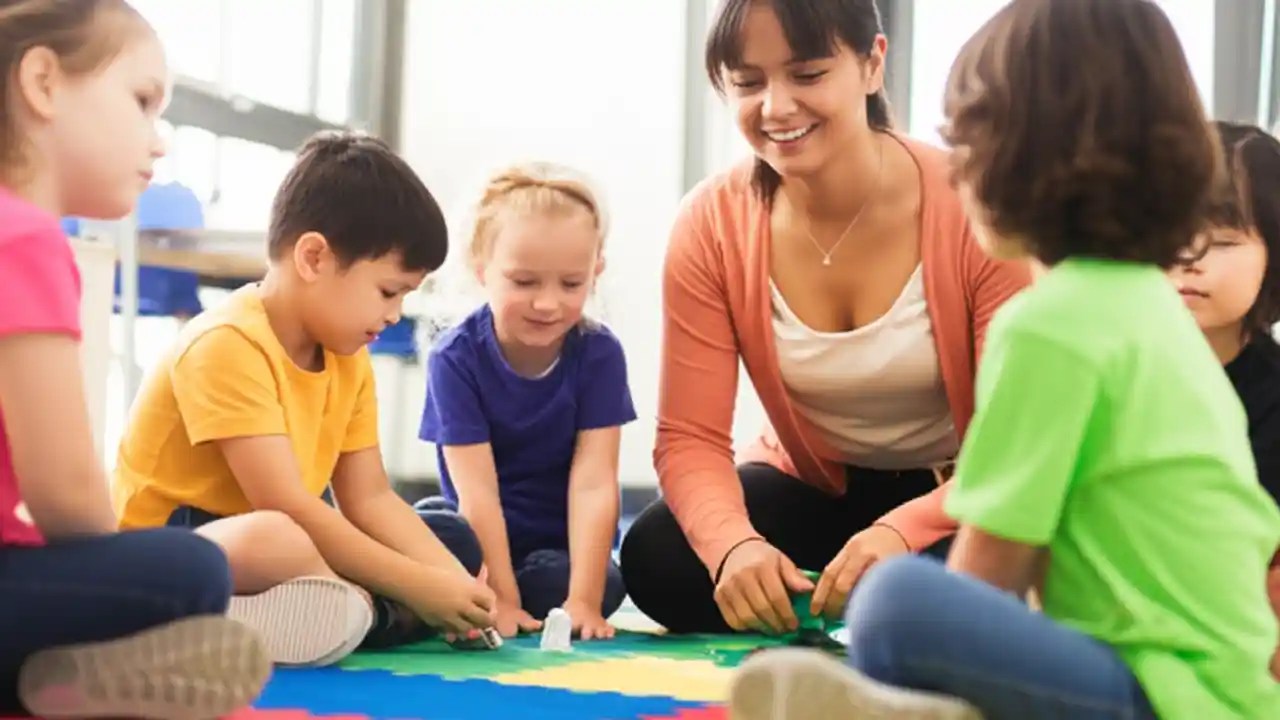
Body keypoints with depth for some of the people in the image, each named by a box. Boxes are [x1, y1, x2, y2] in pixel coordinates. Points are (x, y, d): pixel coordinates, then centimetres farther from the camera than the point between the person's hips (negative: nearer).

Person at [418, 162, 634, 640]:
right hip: (477, 534, -2)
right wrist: (502, 602, -26)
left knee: (608, 584, -32)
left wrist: (583, 601, -27)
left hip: (562, 544, 2)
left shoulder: (599, 354, -10)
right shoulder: (456, 358, -14)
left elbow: (594, 483, -18)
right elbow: (477, 492, -19)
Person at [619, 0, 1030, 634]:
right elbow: (690, 437, -15)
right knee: (657, 559, -24)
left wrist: (902, 532, -42)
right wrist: (732, 542, -38)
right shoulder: (711, 224, -13)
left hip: (952, 492, -2)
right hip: (812, 486, 2)